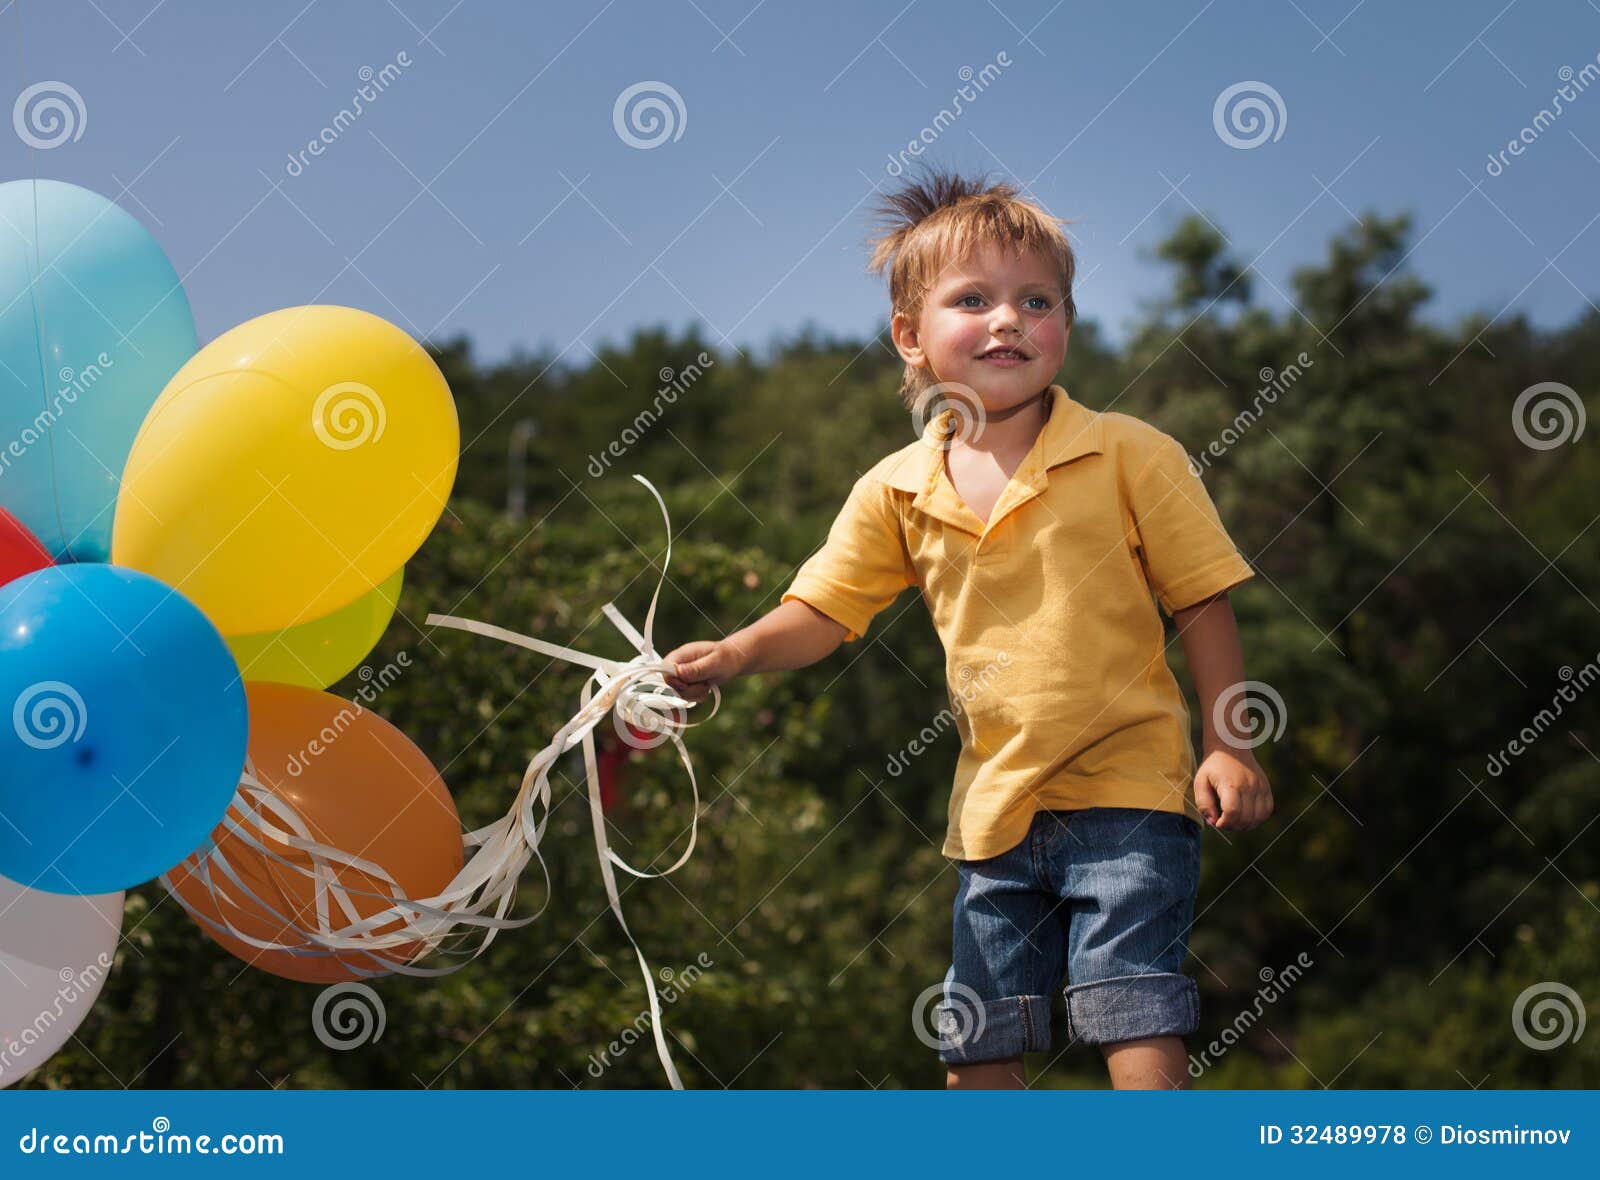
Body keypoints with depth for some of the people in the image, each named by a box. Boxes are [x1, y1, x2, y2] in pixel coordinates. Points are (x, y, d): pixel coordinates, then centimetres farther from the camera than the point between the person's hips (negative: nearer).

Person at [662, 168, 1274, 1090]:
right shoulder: (896, 494, 3)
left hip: (1126, 788, -4)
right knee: (977, 1051, 10)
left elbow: (1203, 602, -3)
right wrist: (731, 657, -12)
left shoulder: (1131, 458, -6)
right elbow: (823, 612, 7)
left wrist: (1228, 748, -7)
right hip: (996, 803, 4)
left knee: (1140, 1031, -13)